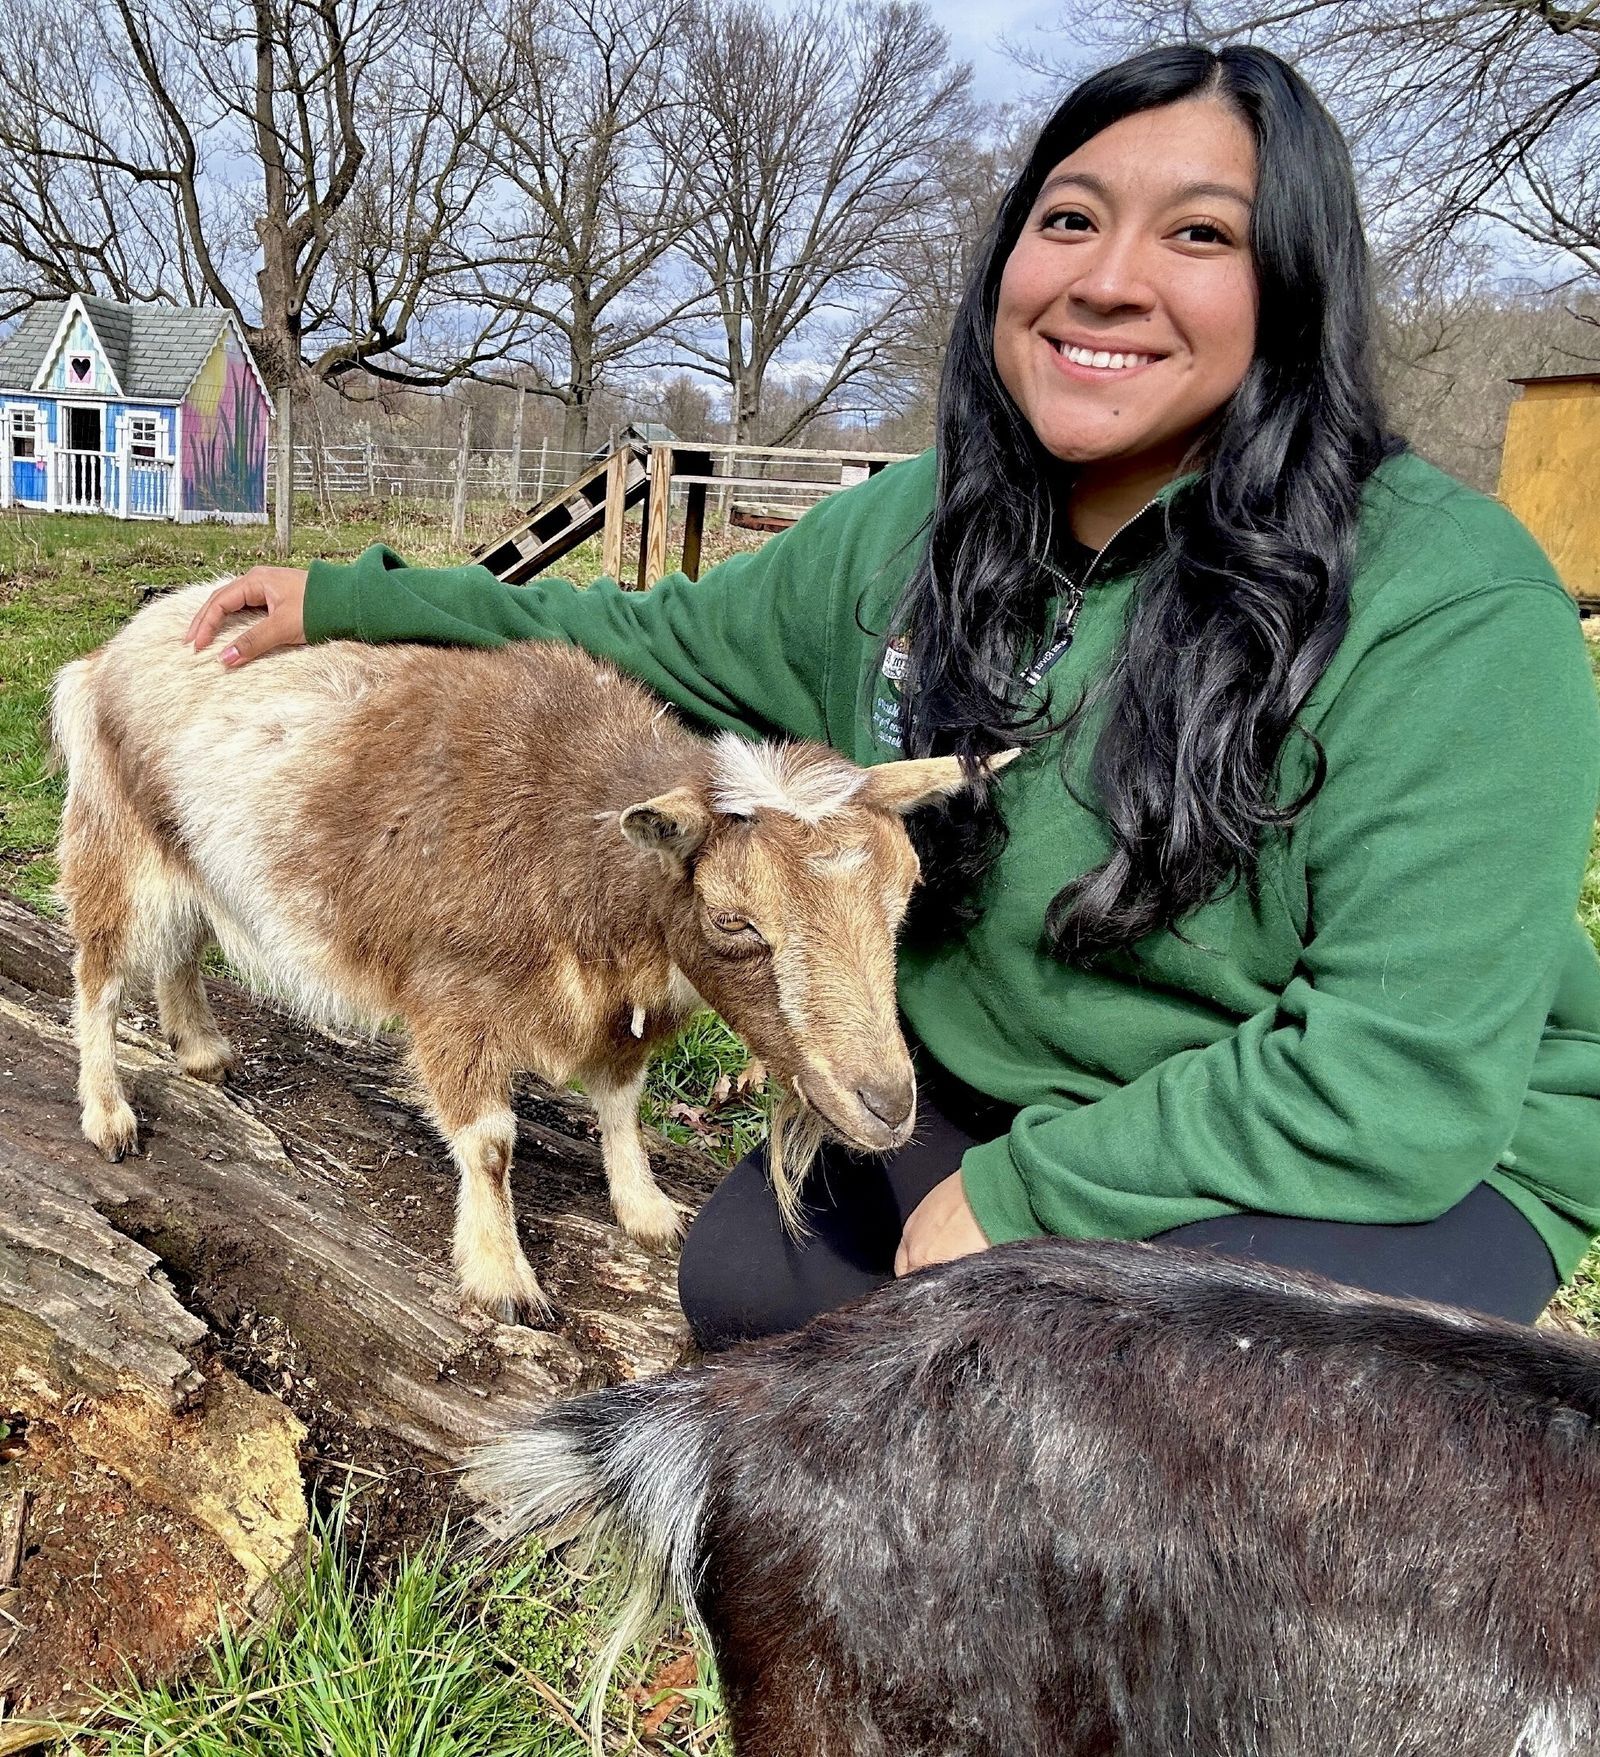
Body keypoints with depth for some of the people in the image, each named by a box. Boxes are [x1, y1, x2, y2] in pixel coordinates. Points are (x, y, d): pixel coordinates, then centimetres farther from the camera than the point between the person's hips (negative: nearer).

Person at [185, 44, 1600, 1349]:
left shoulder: (1453, 608, -25)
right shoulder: (907, 537, -6)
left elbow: (1402, 1080, -27)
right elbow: (652, 644, 9)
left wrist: (1017, 1193, -22)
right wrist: (346, 599, 7)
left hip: (1401, 1168, -5)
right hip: (996, 1105, 6)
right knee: (737, 1284, 7)